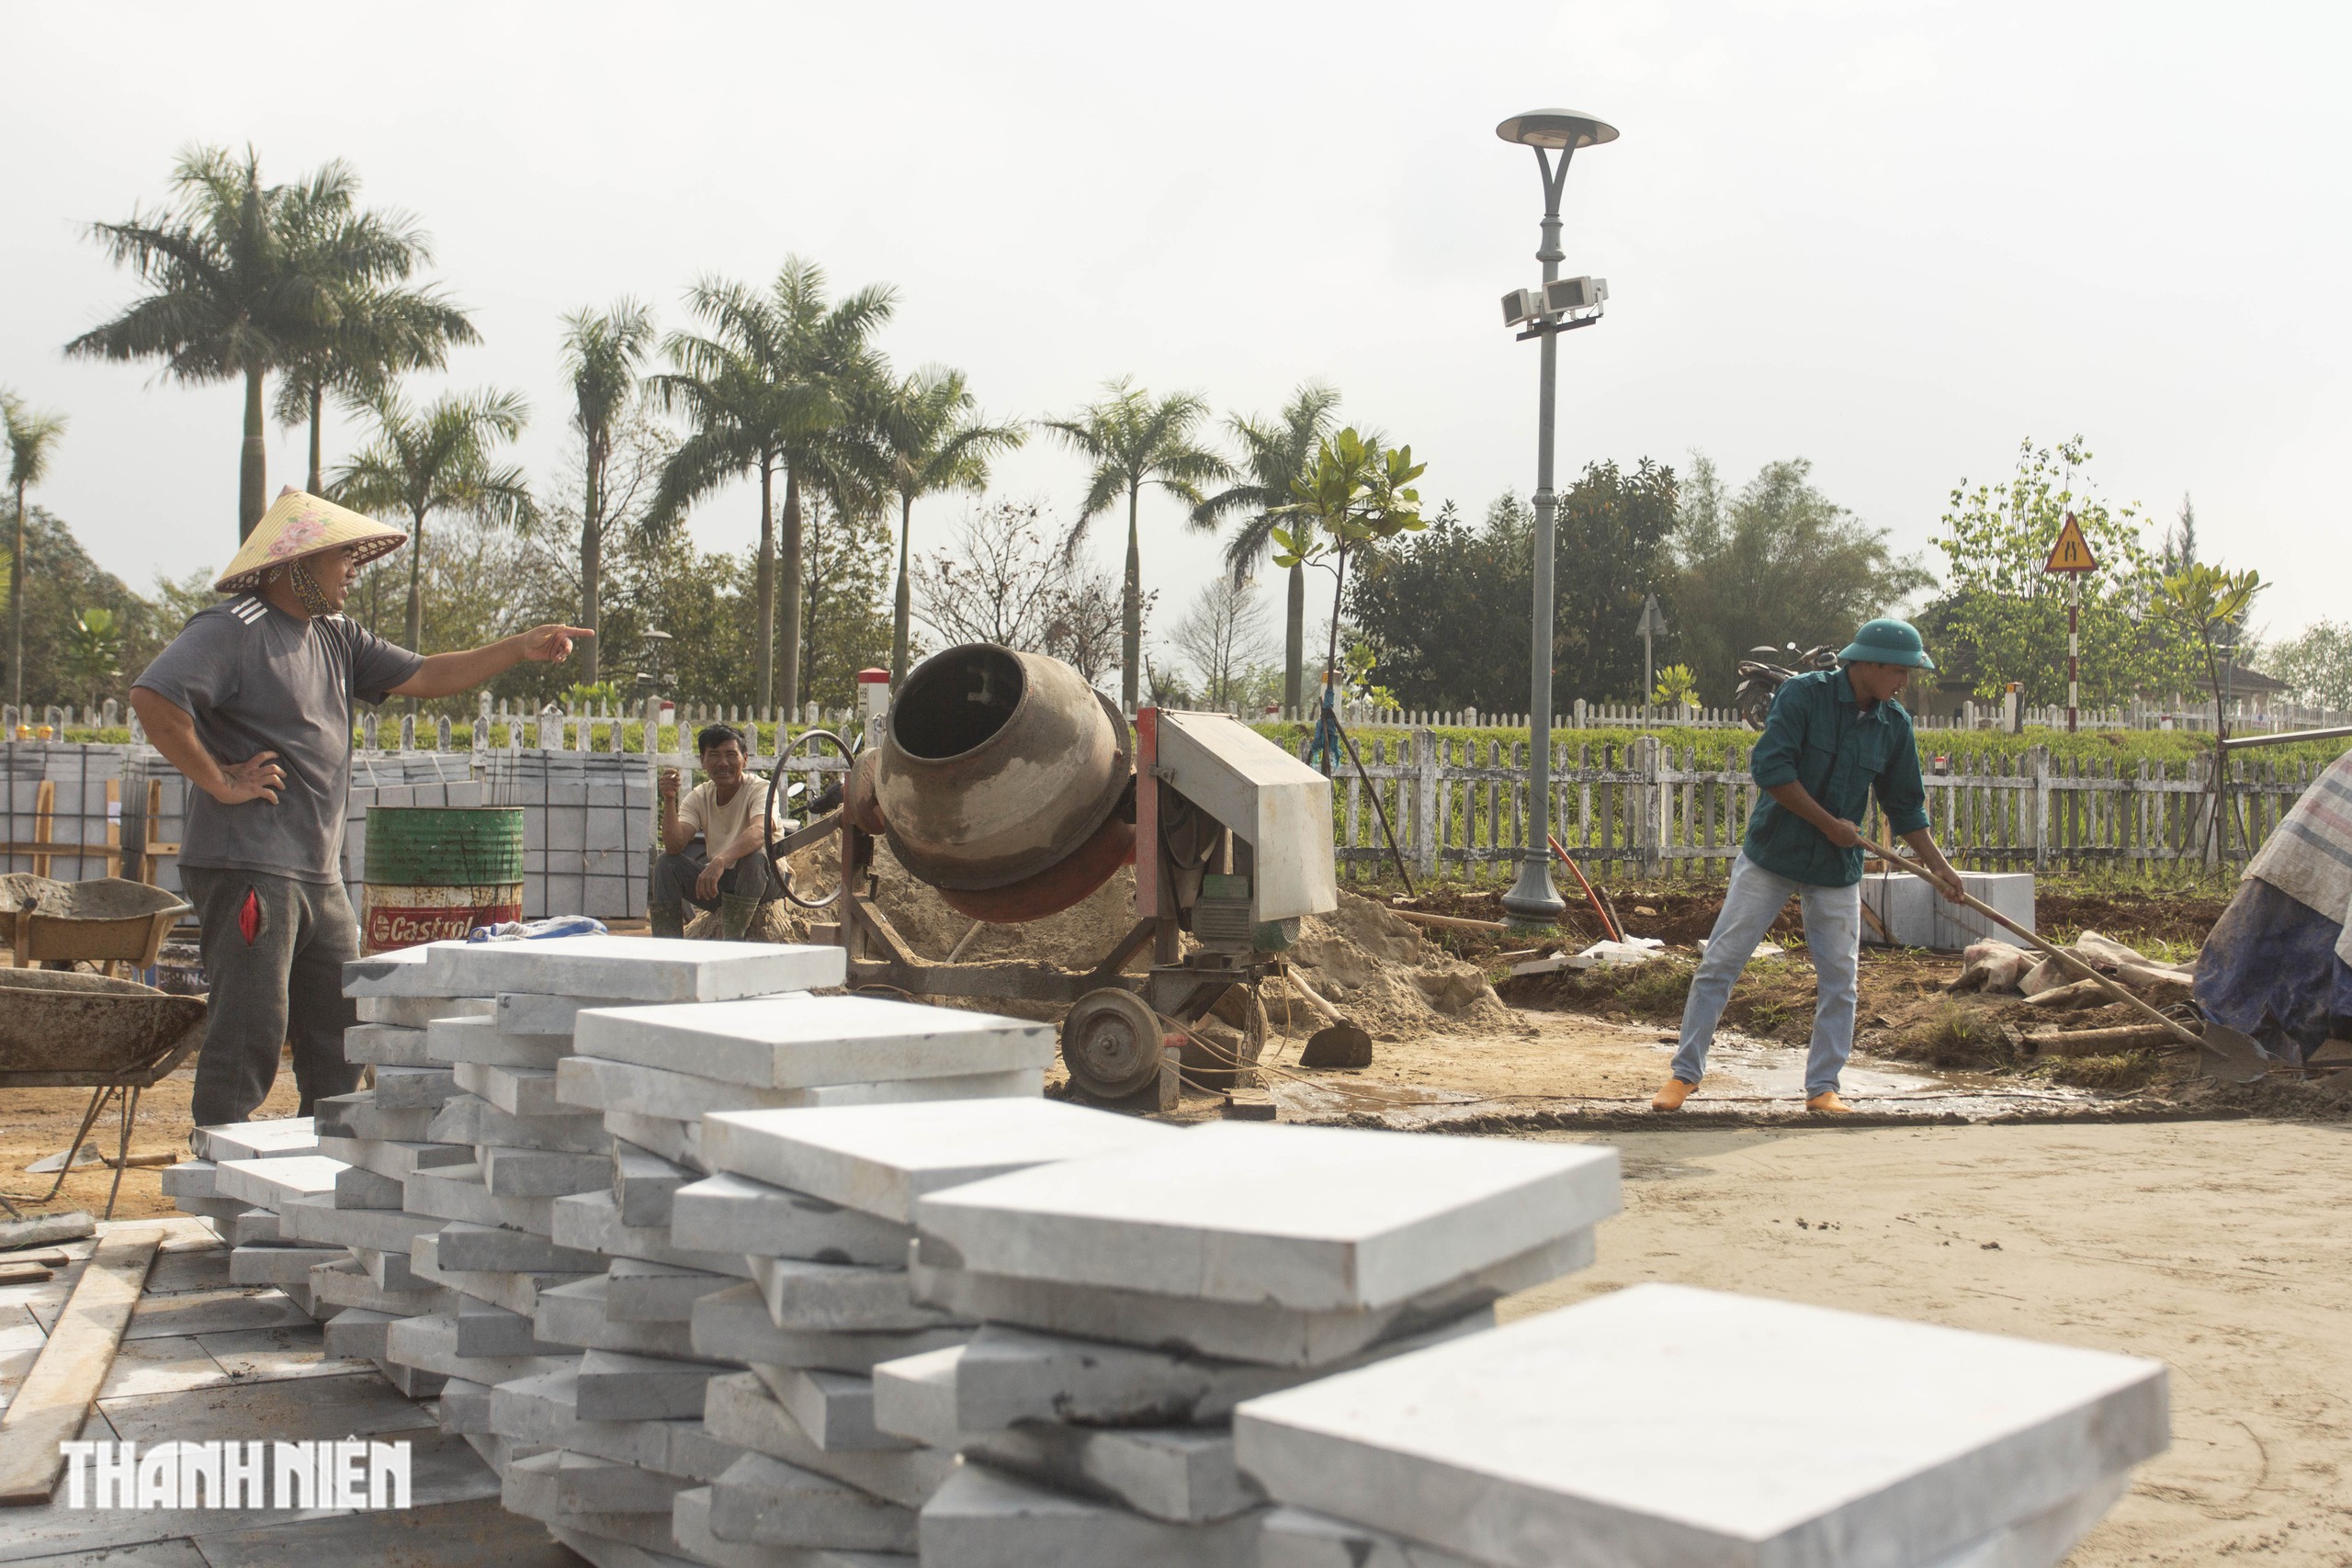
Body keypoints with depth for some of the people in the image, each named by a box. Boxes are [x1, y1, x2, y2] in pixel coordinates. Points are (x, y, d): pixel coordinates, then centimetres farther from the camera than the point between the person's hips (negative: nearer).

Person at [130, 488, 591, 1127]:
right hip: (248, 867, -9)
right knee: (249, 1037, -8)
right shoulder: (233, 629, -10)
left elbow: (424, 677, 17)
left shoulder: (337, 637, 17)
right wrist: (221, 781, -17)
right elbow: (153, 697, -21)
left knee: (339, 1038, 13)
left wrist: (521, 648, 8)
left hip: (321, 876, 9)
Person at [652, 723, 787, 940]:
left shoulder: (760, 789, -15)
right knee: (667, 862, -14)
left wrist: (720, 861, -53)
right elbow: (674, 846, -15)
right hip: (717, 882, 5)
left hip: (763, 881, -5)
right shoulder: (699, 797, -1)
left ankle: (732, 940, -25)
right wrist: (669, 800, -28)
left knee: (754, 855, -35)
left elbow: (760, 832, -38)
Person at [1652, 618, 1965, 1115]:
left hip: (1838, 869, 4)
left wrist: (1938, 865, 2)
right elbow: (1769, 767, -21)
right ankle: (1685, 1074, 7)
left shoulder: (1895, 724, 3)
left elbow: (1905, 805, 11)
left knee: (1839, 980, 4)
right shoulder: (1803, 695, -13)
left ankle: (1823, 1087, 16)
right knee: (1719, 963, -3)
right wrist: (1829, 824, -18)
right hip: (1772, 854, -4)